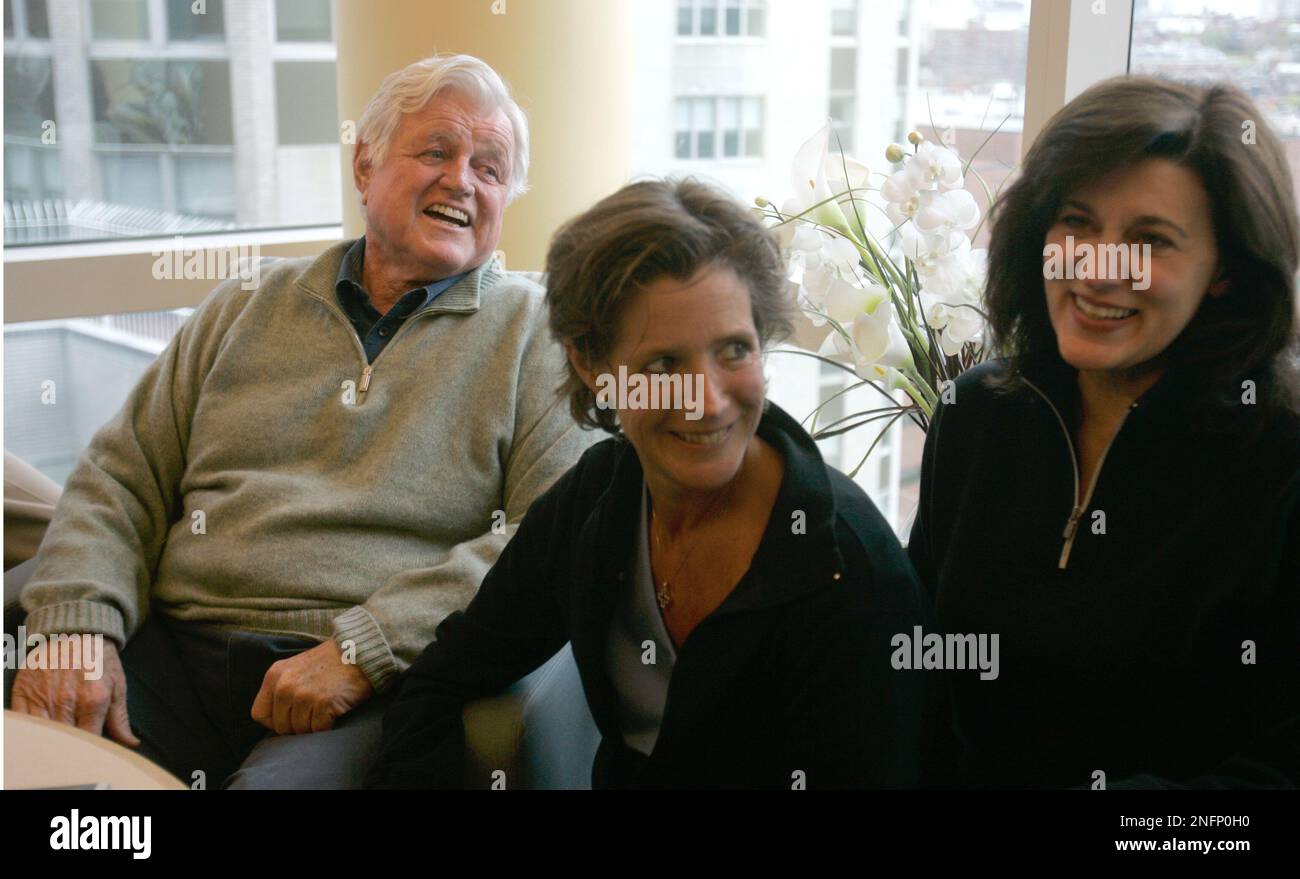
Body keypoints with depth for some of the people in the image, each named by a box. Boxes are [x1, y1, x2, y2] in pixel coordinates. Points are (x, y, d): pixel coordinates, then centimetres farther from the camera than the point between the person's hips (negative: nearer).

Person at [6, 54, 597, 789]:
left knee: (277, 784, -33)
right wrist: (78, 624, -4)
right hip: (170, 654, 4)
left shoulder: (539, 334, 5)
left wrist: (365, 648, -15)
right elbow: (121, 481, 15)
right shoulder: (248, 310, 17)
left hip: (378, 689, -3)